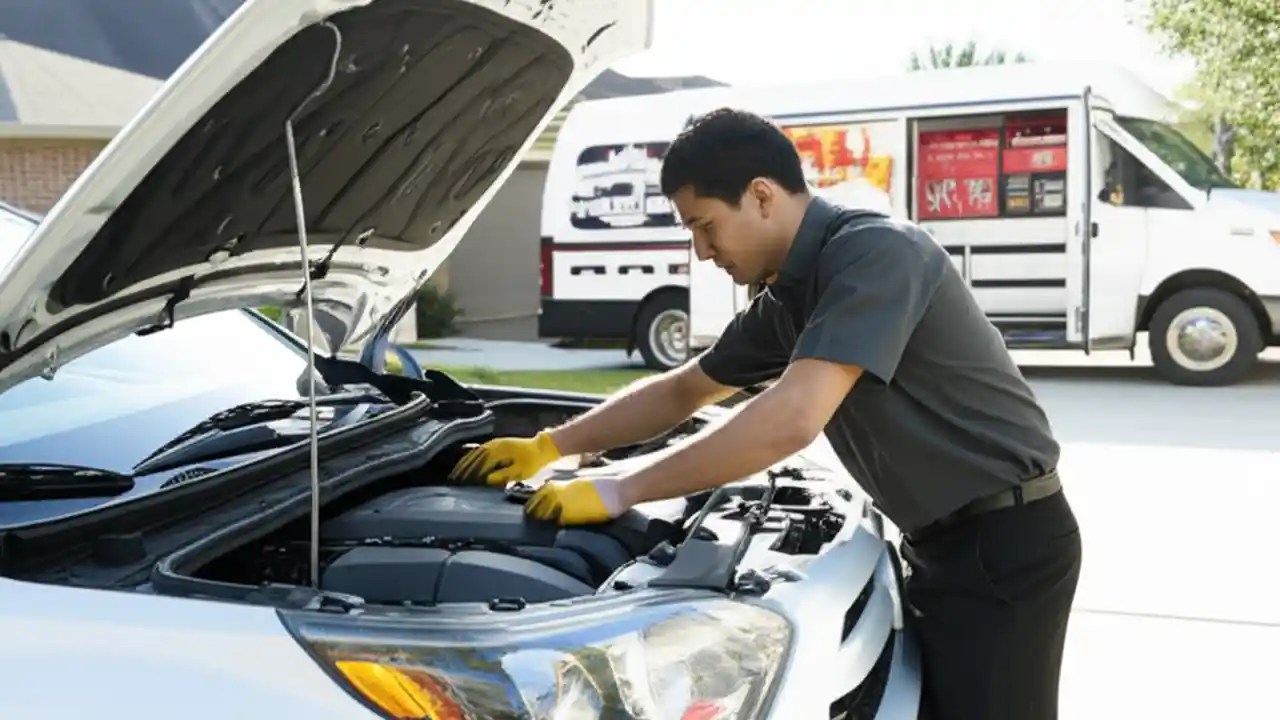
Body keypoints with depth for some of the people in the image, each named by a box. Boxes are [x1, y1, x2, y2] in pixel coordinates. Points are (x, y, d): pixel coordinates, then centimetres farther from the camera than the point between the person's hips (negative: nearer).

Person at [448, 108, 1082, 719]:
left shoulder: (875, 251, -22)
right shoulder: (790, 298, 7)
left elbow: (792, 420, -32)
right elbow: (682, 391, 18)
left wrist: (618, 494, -27)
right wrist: (548, 447, 11)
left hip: (1006, 537, -9)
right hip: (939, 538, 9)